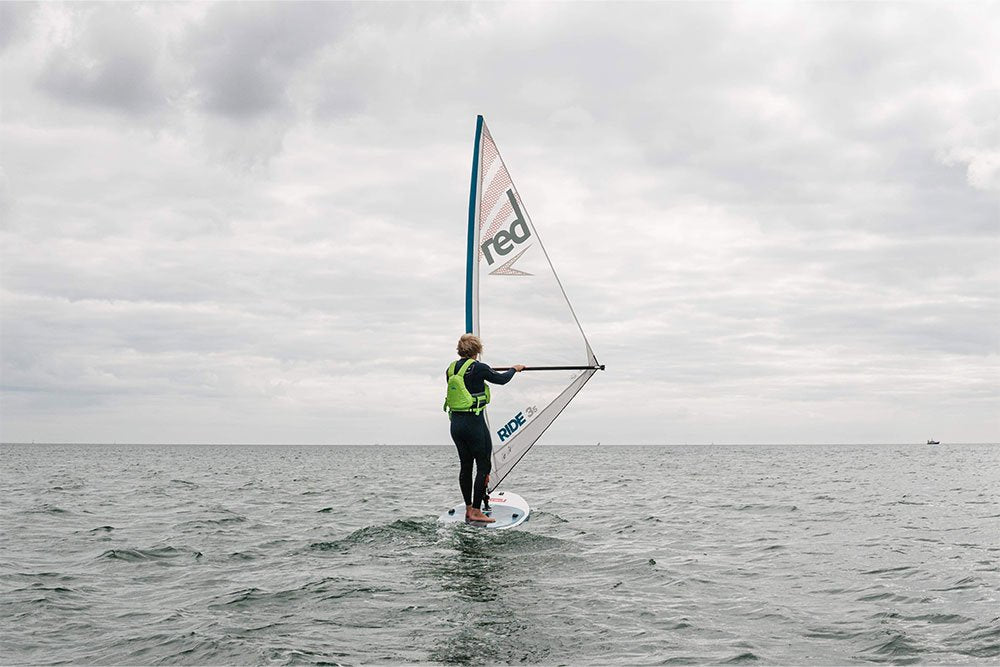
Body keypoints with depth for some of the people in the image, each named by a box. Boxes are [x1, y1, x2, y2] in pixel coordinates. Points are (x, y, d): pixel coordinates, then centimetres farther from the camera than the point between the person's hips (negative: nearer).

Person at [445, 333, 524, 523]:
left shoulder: (451, 369, 6)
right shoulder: (478, 368, -12)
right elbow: (501, 379, 1)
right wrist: (514, 369, 21)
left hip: (455, 422, 7)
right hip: (474, 422, -7)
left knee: (465, 465, 14)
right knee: (483, 466, 1)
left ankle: (468, 508, 18)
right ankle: (476, 511, -1)